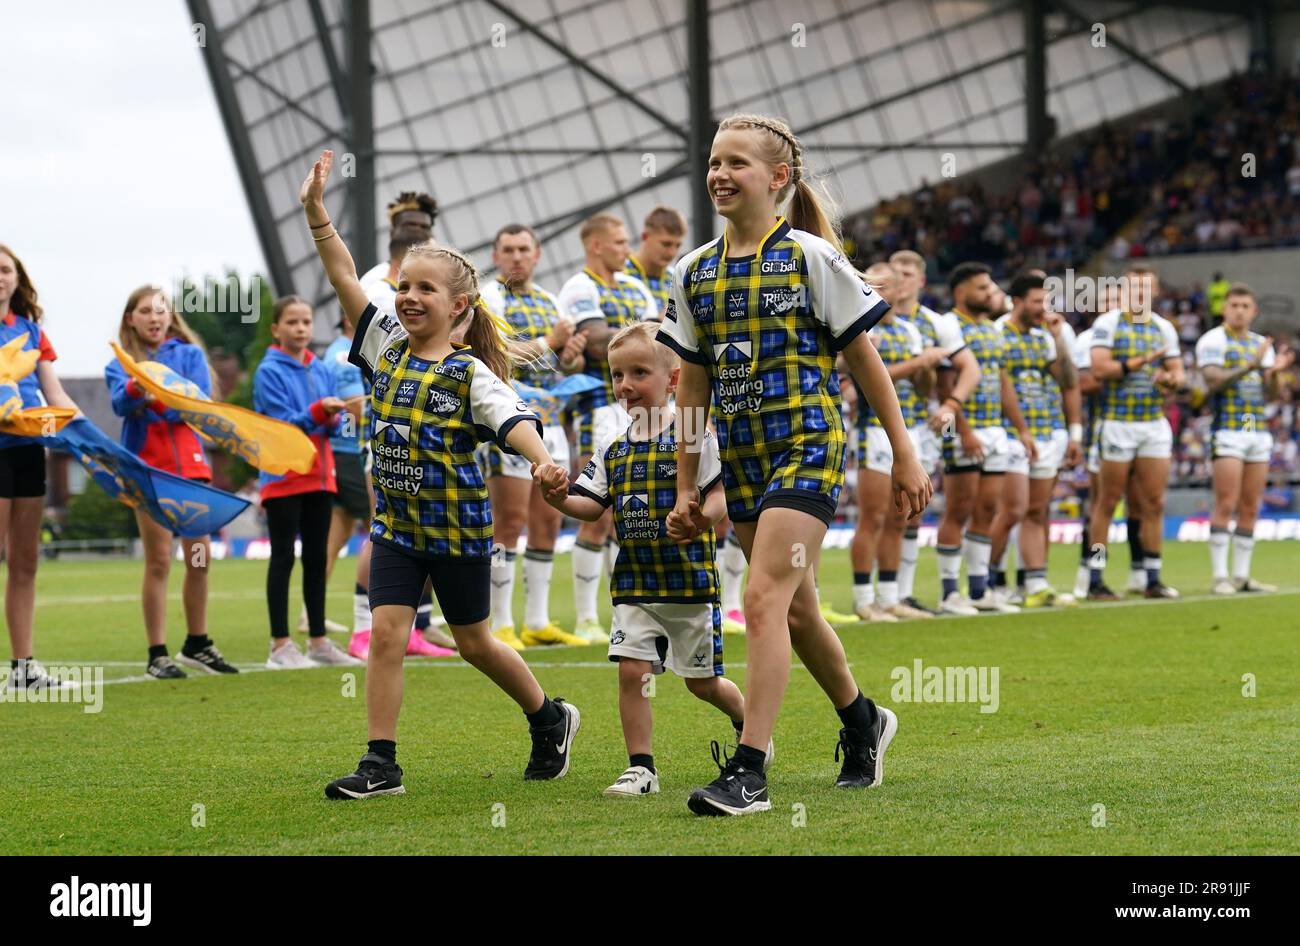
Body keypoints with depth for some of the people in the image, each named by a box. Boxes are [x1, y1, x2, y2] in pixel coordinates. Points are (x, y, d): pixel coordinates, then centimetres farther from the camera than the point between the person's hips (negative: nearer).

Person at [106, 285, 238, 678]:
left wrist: (158, 400, -22)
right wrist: (135, 389, -38)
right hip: (148, 468, -3)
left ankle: (197, 645, 22)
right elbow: (120, 404, -16)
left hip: (190, 465, 3)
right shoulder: (122, 365, 3)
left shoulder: (190, 354, 7)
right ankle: (157, 655, -2)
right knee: (159, 561, -5)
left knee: (199, 558, 8)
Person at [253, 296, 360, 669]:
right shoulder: (269, 372, -7)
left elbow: (332, 425, 9)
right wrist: (318, 411, -29)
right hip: (283, 478, -6)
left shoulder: (322, 371, 10)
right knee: (283, 558, -4)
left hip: (319, 475, 6)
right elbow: (283, 422, -15)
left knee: (317, 558, 9)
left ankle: (319, 641, 15)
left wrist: (334, 417, -14)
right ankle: (280, 646, -2)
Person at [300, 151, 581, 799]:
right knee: (385, 635, -6)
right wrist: (316, 213, -11)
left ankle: (550, 720, 34)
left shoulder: (469, 373, -13)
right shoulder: (385, 348, 1)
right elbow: (345, 279, -3)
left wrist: (542, 460, -47)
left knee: (474, 642, 11)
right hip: (395, 525, 4)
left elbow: (511, 419, -27)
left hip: (458, 526, -4)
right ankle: (381, 765, -3)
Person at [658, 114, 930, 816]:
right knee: (796, 610, 15)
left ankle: (748, 772, -18)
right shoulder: (695, 272, 9)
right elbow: (693, 385, 14)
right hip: (742, 458, 6)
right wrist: (686, 484, 13)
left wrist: (904, 454, -1)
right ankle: (863, 724, 39)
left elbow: (863, 359, -1)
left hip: (807, 447, -6)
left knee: (764, 600, -17)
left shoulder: (809, 256, -5)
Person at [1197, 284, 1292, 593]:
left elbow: (1272, 395, 11)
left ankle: (1242, 576, 8)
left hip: (1259, 432, 6)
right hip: (1228, 430, -6)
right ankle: (1220, 577, -10)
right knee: (1226, 506, -11)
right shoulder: (1213, 340, -2)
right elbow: (1214, 381, -17)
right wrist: (1251, 365, -26)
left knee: (1250, 509, 5)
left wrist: (1275, 371, -9)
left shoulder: (1261, 344, 16)